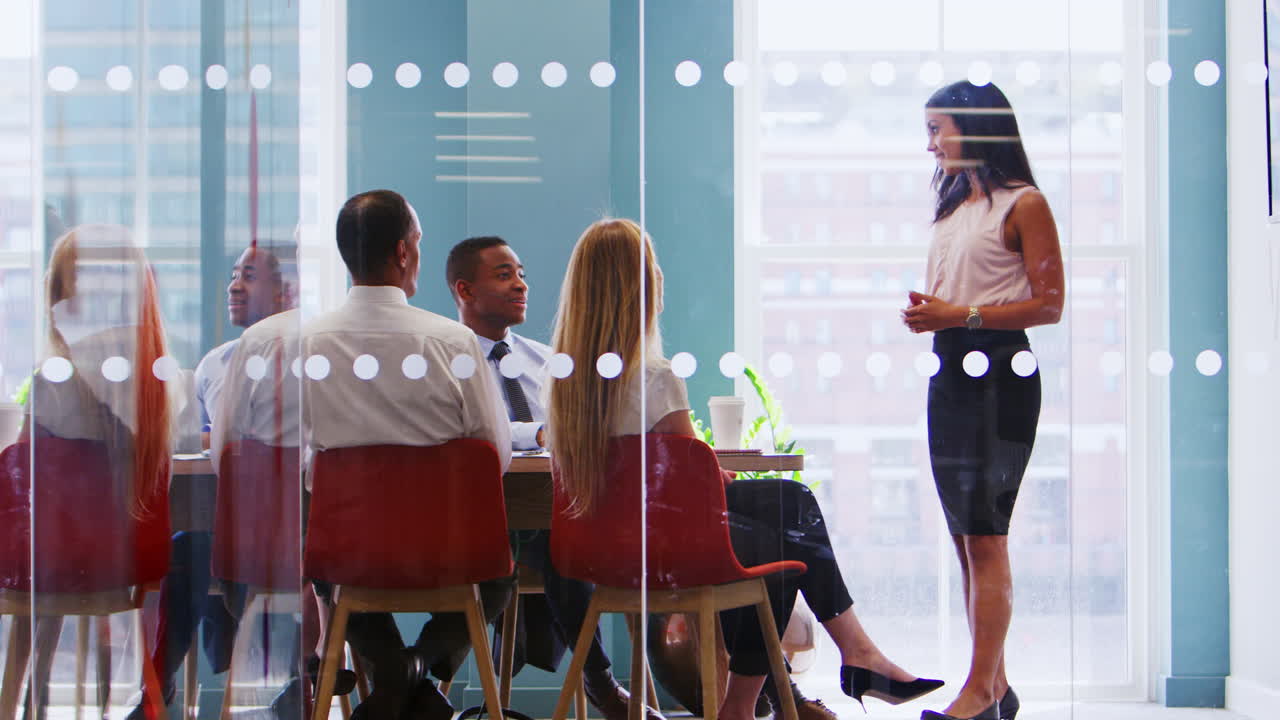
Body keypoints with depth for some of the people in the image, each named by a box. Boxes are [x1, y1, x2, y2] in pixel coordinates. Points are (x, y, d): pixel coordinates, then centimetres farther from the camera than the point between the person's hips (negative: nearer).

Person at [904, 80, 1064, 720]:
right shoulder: (954, 206, 18)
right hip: (948, 373, 8)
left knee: (985, 536, -12)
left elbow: (1049, 304, -10)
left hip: (1000, 374, -8)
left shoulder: (1023, 204, -6)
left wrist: (963, 315, -17)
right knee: (965, 539, 7)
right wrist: (925, 314, 2)